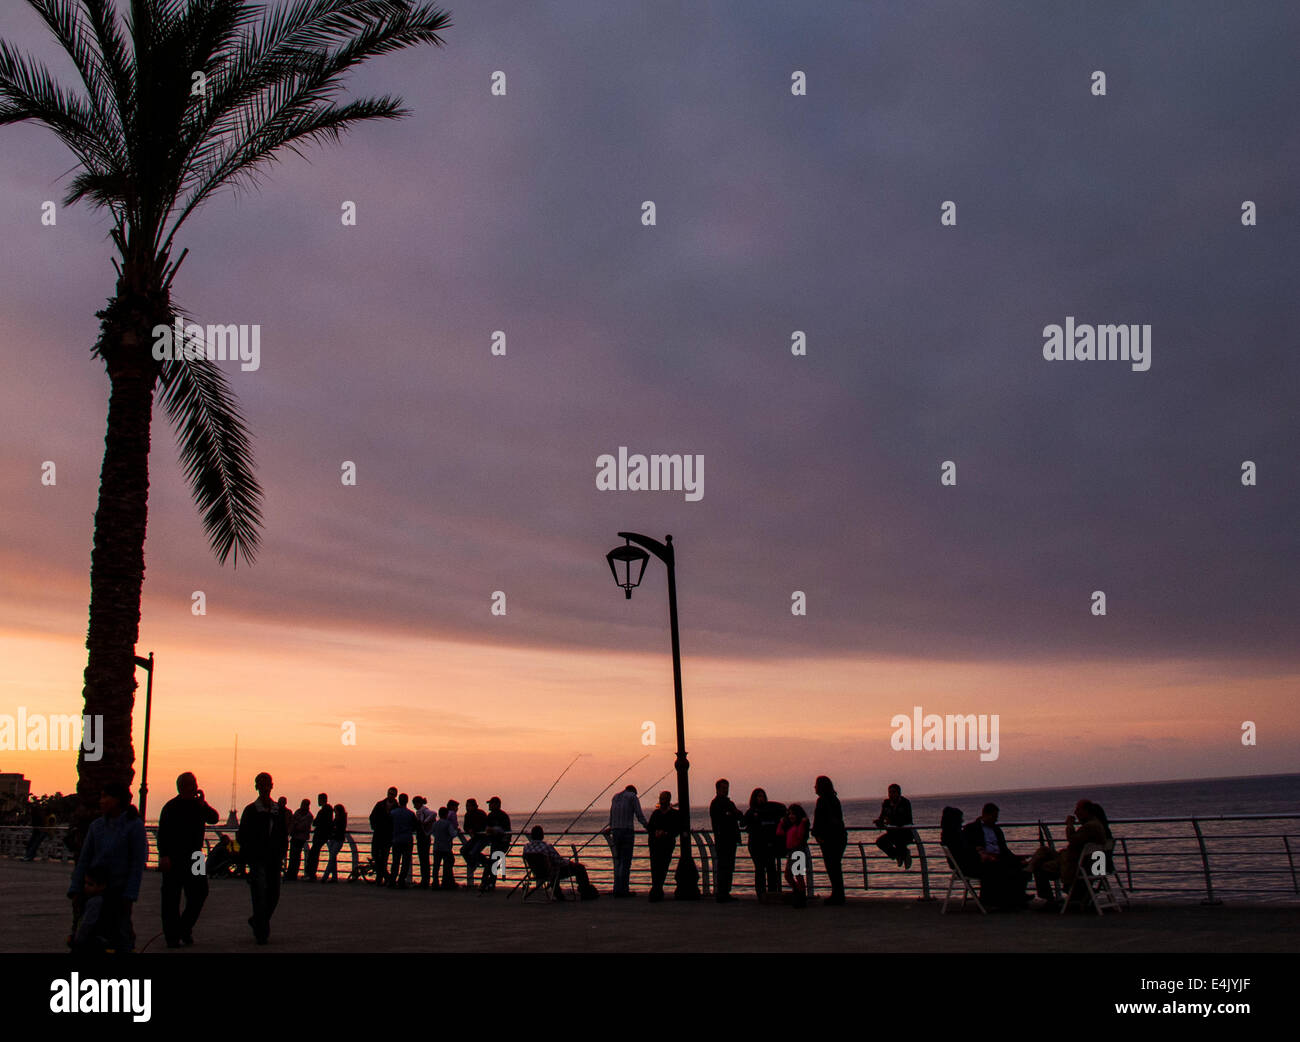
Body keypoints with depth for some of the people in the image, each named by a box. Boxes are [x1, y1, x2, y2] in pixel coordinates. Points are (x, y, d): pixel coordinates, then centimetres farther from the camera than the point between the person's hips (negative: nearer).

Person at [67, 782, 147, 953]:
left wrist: (130, 896, -11)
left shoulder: (135, 825, -6)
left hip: (120, 888, -4)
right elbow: (84, 859, 7)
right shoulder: (96, 825, 7)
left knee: (120, 933, -6)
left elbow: (138, 862, -7)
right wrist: (76, 891, -1)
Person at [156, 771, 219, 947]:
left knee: (200, 893, 1)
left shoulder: (198, 805, 12)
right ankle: (172, 936, 7)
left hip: (194, 858, 5)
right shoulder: (171, 807, -5)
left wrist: (202, 803, -10)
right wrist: (164, 855, -17)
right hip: (174, 859, -5)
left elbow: (214, 818, 2)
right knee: (171, 898, 0)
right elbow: (162, 833, -9)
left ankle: (185, 928, 18)